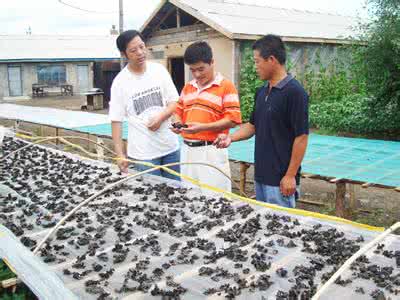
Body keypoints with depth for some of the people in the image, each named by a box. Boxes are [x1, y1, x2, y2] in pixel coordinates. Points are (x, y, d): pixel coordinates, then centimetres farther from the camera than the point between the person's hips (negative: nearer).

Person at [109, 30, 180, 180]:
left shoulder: (159, 70, 2)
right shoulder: (120, 82, -6)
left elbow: (175, 102, 5)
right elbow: (116, 120, -4)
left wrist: (160, 117, -15)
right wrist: (120, 154, -8)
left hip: (170, 146, 3)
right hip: (143, 153, -3)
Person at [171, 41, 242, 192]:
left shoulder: (226, 86, -7)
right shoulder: (187, 87, 14)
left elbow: (232, 120, -12)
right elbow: (179, 111, 22)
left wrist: (203, 127, -21)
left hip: (211, 152, -6)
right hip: (187, 150, 6)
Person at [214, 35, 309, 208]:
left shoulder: (294, 92, -16)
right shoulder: (262, 92, 9)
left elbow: (301, 137, -17)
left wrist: (290, 175, -17)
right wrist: (231, 138, 1)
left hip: (280, 179, -8)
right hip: (261, 175, 8)